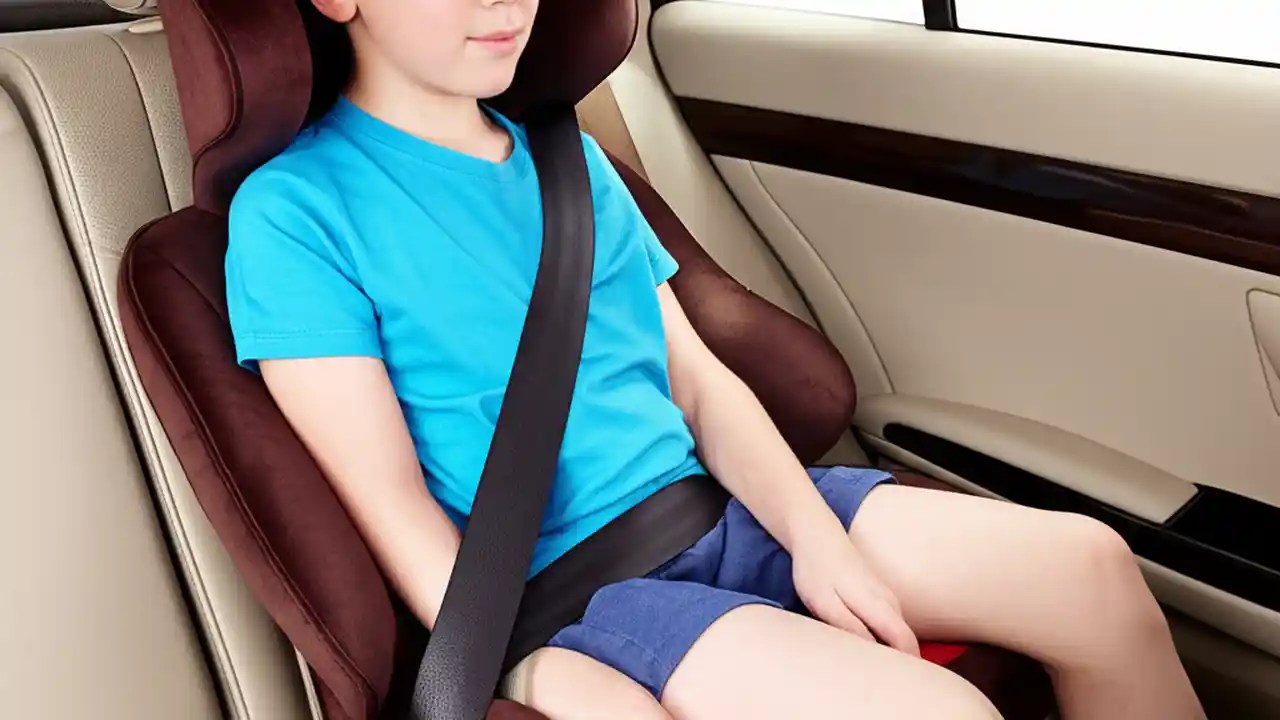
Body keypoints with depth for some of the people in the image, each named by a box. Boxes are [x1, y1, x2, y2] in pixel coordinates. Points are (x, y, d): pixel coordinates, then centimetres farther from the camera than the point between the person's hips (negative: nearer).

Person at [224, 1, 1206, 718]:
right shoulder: (294, 213, -7)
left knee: (1089, 569, -7)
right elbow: (393, 505, -12)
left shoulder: (571, 160, 12)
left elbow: (698, 380, 9)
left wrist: (814, 535, -6)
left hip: (718, 512, 6)